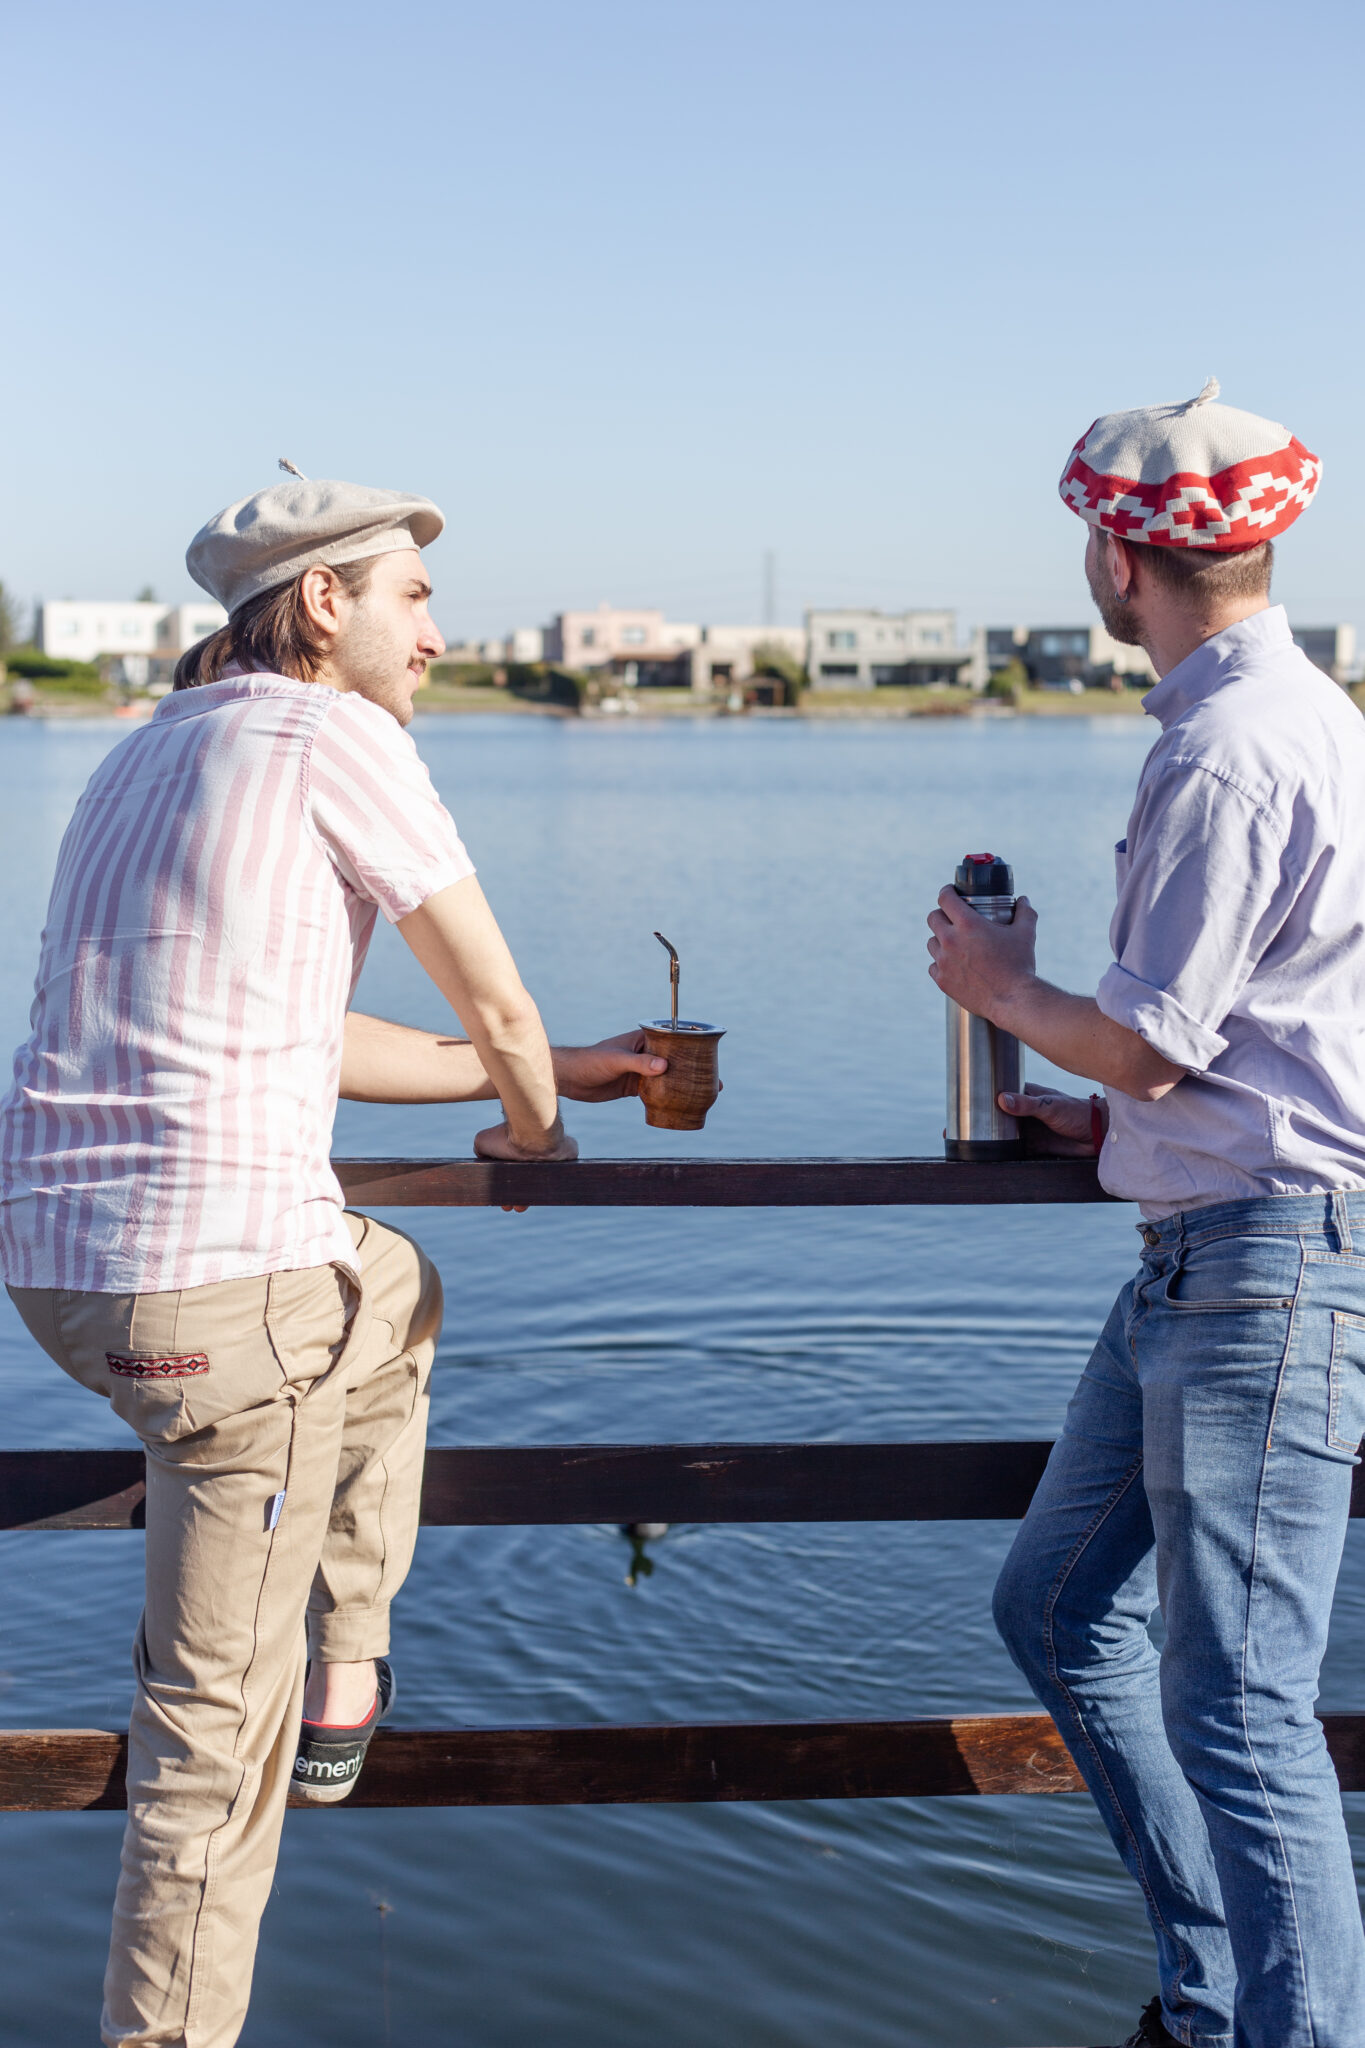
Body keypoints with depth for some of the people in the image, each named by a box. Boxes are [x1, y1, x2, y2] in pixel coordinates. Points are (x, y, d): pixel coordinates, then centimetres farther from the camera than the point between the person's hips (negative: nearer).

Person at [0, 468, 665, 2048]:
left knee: (391, 1296, 35)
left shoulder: (146, 758, 20)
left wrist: (555, 1073, 31)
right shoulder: (335, 737, -6)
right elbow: (495, 1002, 1)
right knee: (220, 1715, 9)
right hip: (224, 1278, -9)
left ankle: (344, 1681, 41)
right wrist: (530, 1128, 25)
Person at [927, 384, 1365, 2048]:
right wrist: (1108, 1118, 20)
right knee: (1058, 1608, 18)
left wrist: (1001, 988, 1)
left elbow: (1145, 1042, -16)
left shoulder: (1227, 755, -18)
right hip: (1200, 1251, 11)